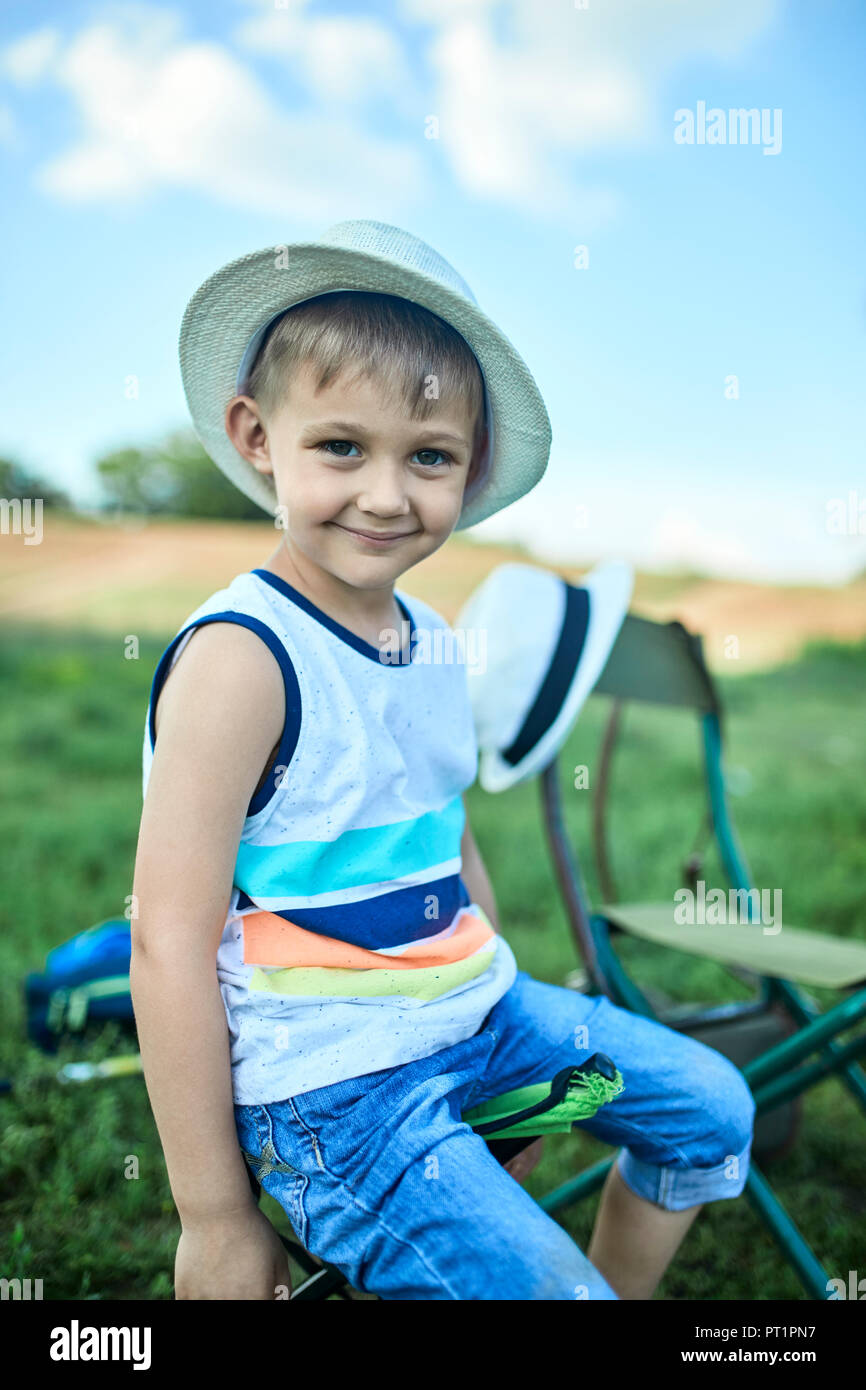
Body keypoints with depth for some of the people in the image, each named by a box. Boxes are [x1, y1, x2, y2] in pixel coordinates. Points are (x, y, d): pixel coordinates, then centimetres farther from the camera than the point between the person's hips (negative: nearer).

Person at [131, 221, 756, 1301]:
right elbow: (169, 943, -21)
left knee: (711, 1105, 17)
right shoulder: (239, 656, -22)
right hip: (335, 1086, -8)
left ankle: (624, 1285, 39)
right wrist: (213, 1220, -16)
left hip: (474, 1010, 8)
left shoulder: (429, 639, 3)